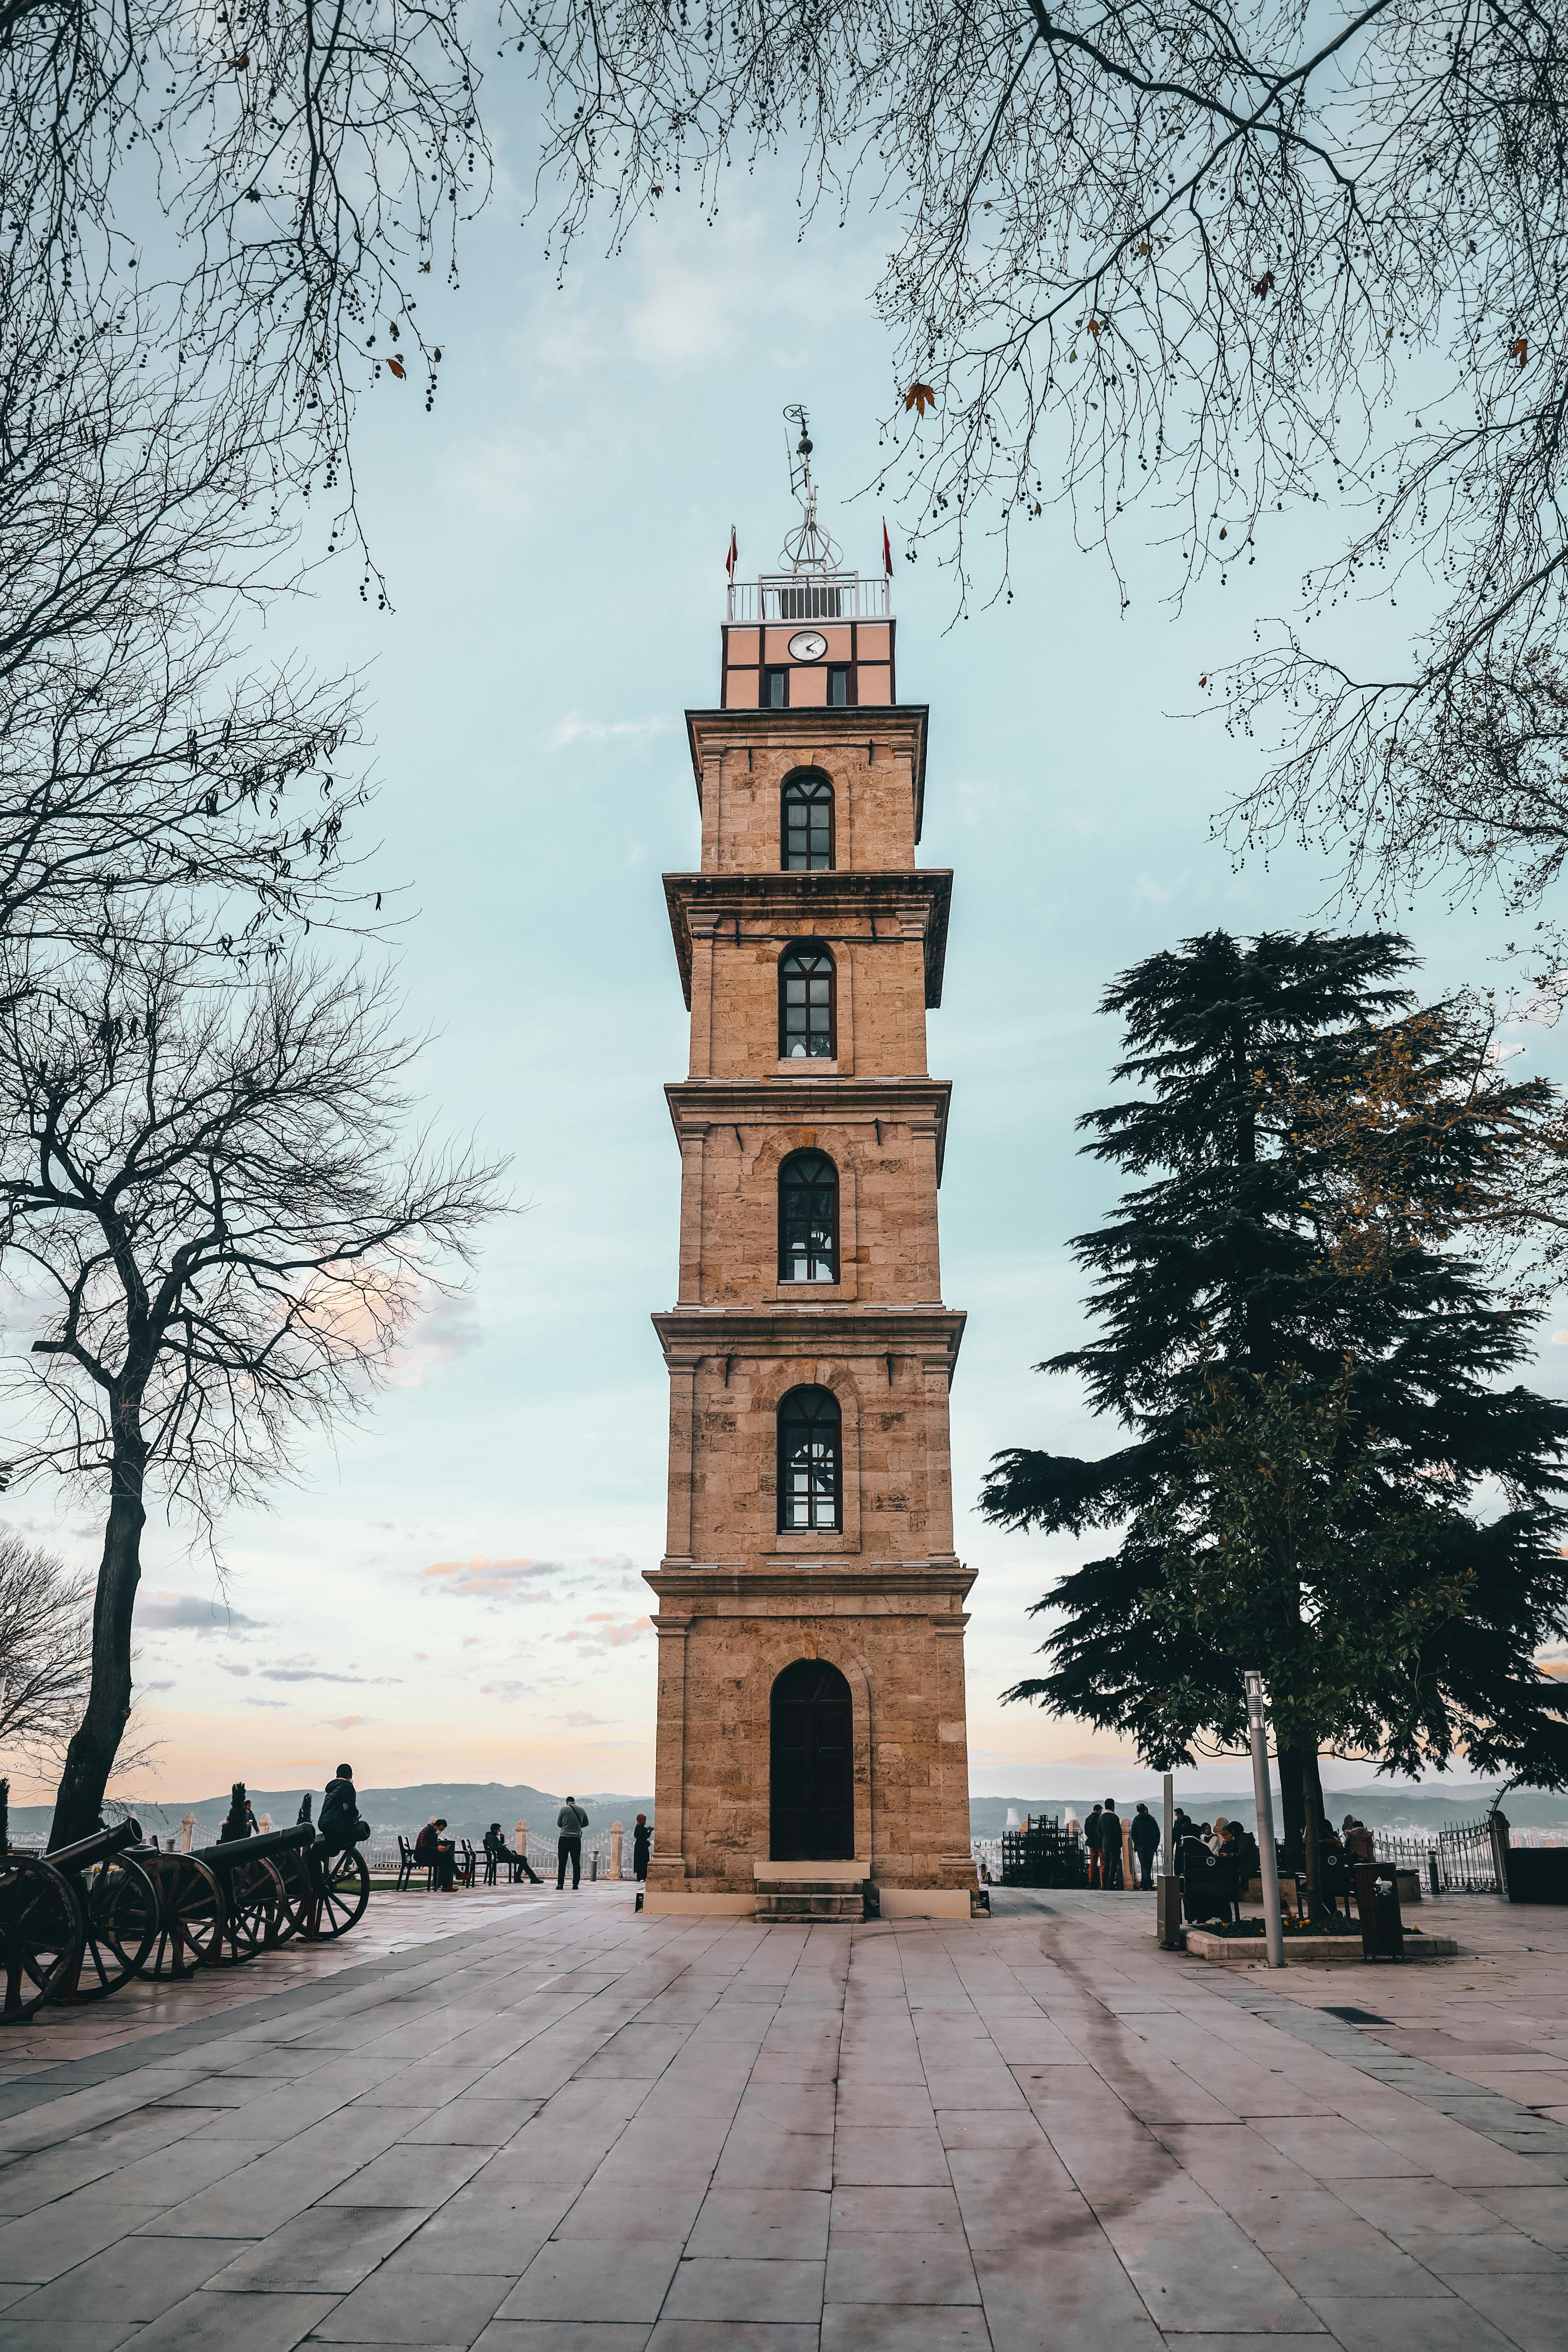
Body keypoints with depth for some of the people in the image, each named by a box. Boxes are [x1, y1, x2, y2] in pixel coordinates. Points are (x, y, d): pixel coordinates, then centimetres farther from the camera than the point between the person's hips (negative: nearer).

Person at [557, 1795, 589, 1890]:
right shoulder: (581, 1810, 8)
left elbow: (559, 1823, 4)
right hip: (576, 1839, 2)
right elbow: (586, 1823, 17)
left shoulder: (564, 1809, -1)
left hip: (564, 1839, -2)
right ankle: (576, 1884, 1)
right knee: (576, 1862, 6)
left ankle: (560, 1884, -2)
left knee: (562, 1862, 3)